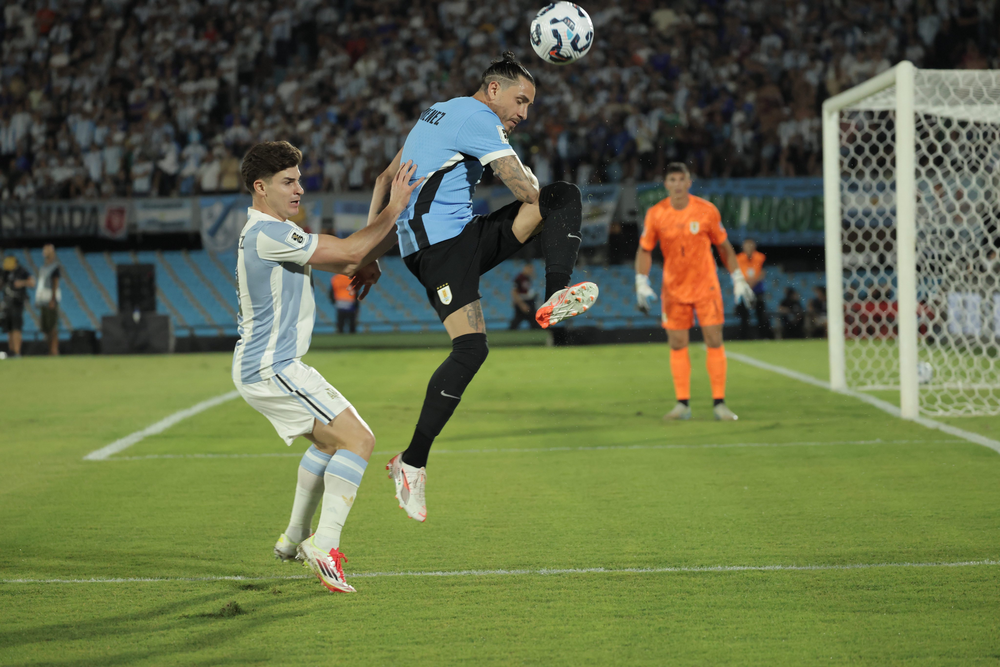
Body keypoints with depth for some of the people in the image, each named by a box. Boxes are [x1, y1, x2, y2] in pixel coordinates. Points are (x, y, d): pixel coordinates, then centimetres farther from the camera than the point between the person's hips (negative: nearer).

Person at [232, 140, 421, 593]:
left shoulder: (275, 230, 15)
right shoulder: (266, 233, -20)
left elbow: (340, 257, 19)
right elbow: (349, 252, -20)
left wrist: (365, 262, -2)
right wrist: (394, 208, -14)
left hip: (270, 367, 11)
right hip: (271, 370, -11)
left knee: (329, 440, 28)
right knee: (357, 439, -16)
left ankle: (294, 539, 35)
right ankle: (324, 547, -21)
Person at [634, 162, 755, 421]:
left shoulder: (707, 211, -8)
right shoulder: (655, 214, -6)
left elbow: (723, 246, 4)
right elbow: (644, 250, 4)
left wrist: (738, 280, 4)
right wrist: (642, 285, -5)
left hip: (706, 285, -1)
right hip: (673, 289, 1)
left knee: (714, 342, -5)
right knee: (677, 345, 1)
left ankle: (719, 403, 0)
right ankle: (683, 404, 8)